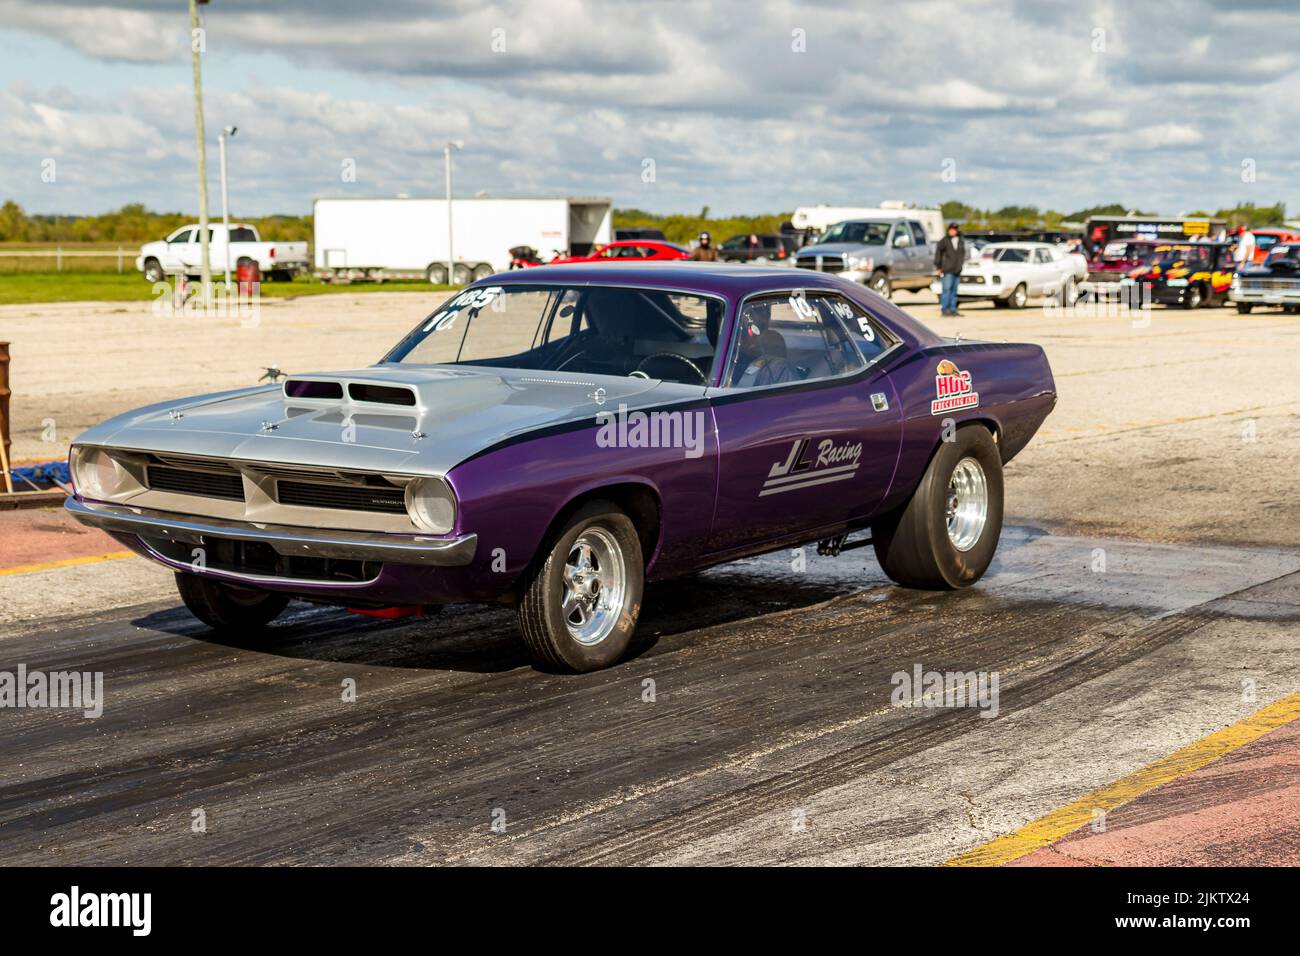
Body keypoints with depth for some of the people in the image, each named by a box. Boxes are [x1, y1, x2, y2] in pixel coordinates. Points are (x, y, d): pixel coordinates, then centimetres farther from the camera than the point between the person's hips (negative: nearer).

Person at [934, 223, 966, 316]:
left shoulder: (961, 242, 13)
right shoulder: (944, 242, -3)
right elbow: (938, 254, -1)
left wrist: (960, 265, 17)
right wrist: (938, 267, -4)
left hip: (957, 271, 6)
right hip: (947, 271, -6)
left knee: (954, 290, 8)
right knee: (947, 289, -12)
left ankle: (952, 309, 11)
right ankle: (944, 309, -11)